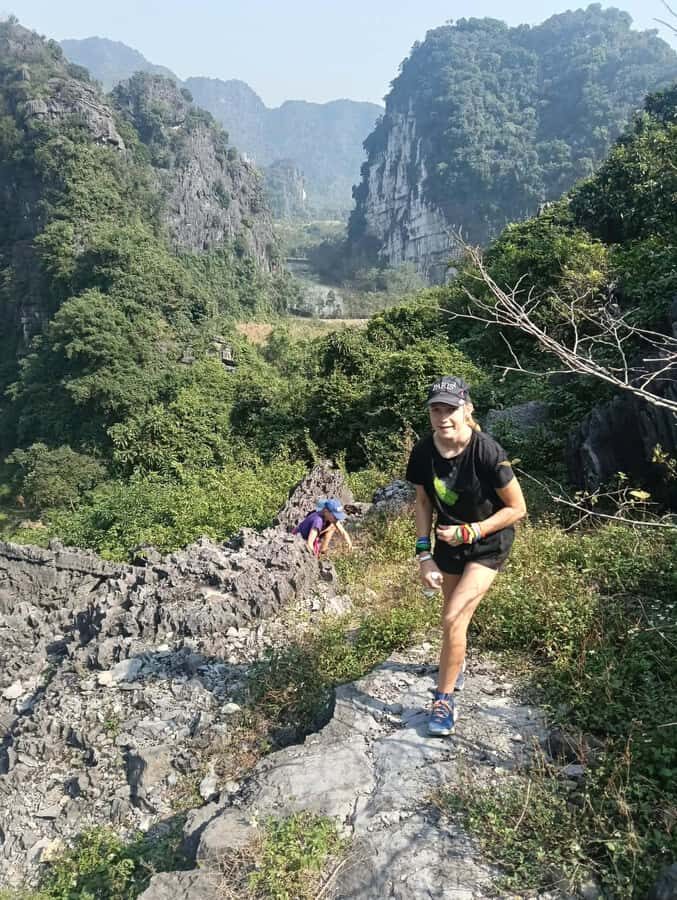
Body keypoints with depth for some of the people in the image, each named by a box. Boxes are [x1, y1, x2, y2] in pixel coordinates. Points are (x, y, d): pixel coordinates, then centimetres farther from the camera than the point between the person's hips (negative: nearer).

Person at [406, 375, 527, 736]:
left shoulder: (487, 452, -29)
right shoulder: (423, 452, -16)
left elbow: (517, 508, -19)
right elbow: (423, 502, -2)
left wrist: (469, 532, -23)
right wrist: (424, 553, -9)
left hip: (489, 544, -4)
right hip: (449, 541, 4)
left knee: (453, 618, -14)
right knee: (454, 615, 21)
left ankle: (444, 700, 5)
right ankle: (456, 663, 52)